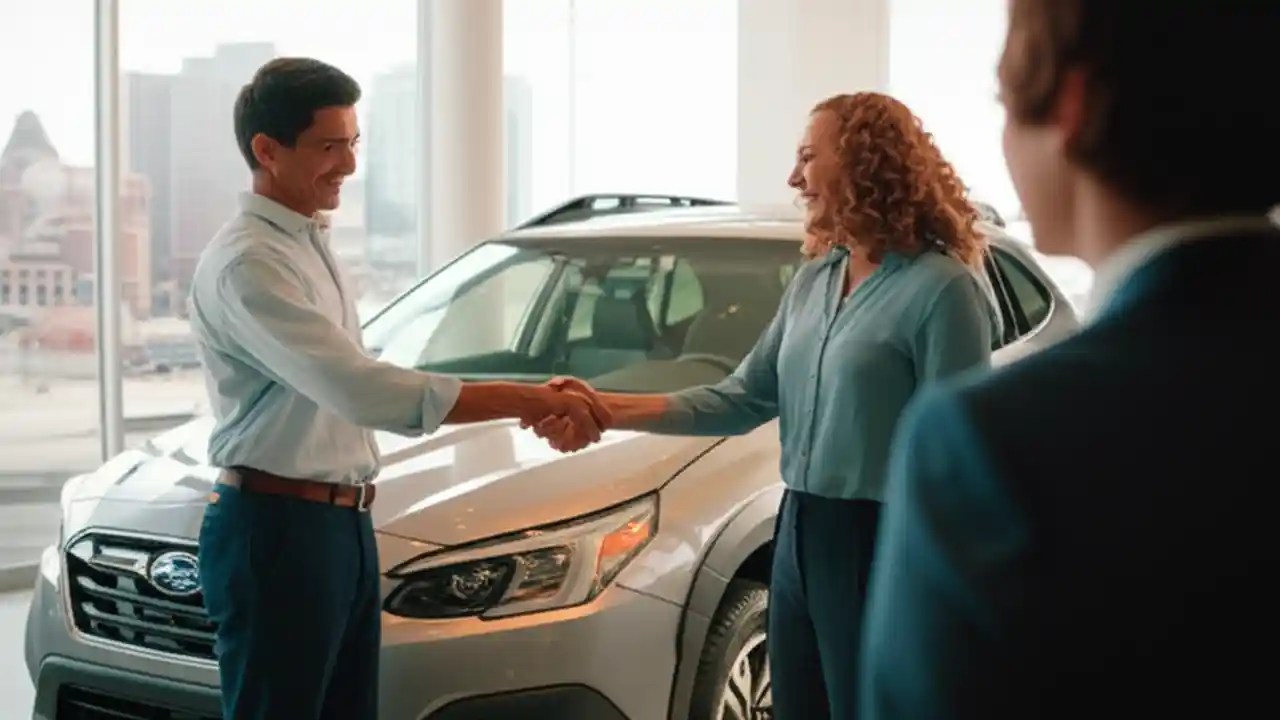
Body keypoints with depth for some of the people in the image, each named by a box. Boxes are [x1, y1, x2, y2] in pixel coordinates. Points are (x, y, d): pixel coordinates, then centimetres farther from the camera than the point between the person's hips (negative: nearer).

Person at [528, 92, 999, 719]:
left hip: (881, 547, -7)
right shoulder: (812, 280, 10)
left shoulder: (939, 288, -14)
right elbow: (746, 398, 8)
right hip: (797, 537, 8)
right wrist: (608, 409, -1)